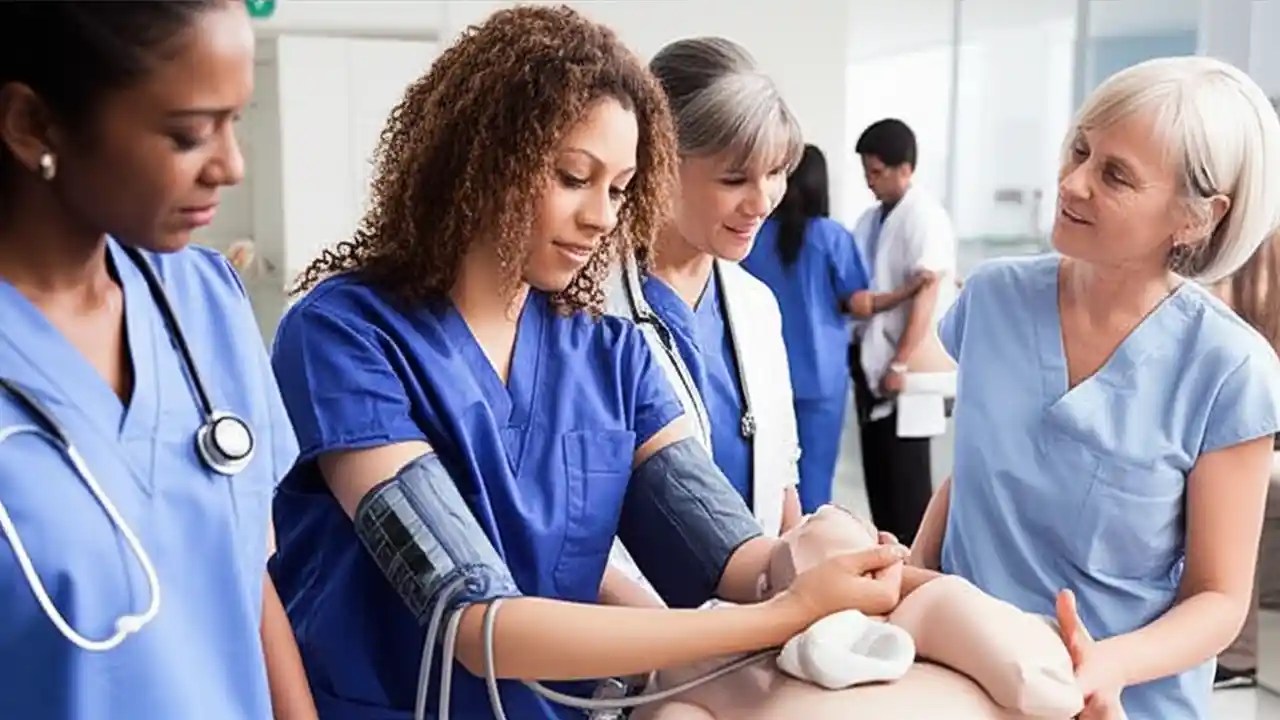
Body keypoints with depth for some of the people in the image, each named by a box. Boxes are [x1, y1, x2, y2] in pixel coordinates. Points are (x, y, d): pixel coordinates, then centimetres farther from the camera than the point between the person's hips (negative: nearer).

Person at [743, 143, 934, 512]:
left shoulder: (754, 235, 1)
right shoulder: (831, 236, -7)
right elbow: (858, 304, -8)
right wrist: (910, 288, 2)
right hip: (819, 376, -2)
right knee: (814, 477, 5)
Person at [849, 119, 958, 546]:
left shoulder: (925, 217, -11)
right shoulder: (871, 220, 10)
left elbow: (927, 294, -17)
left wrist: (902, 364, -20)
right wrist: (860, 346, 5)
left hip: (905, 365, -7)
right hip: (871, 358, 7)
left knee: (906, 475, 1)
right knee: (876, 470, 13)